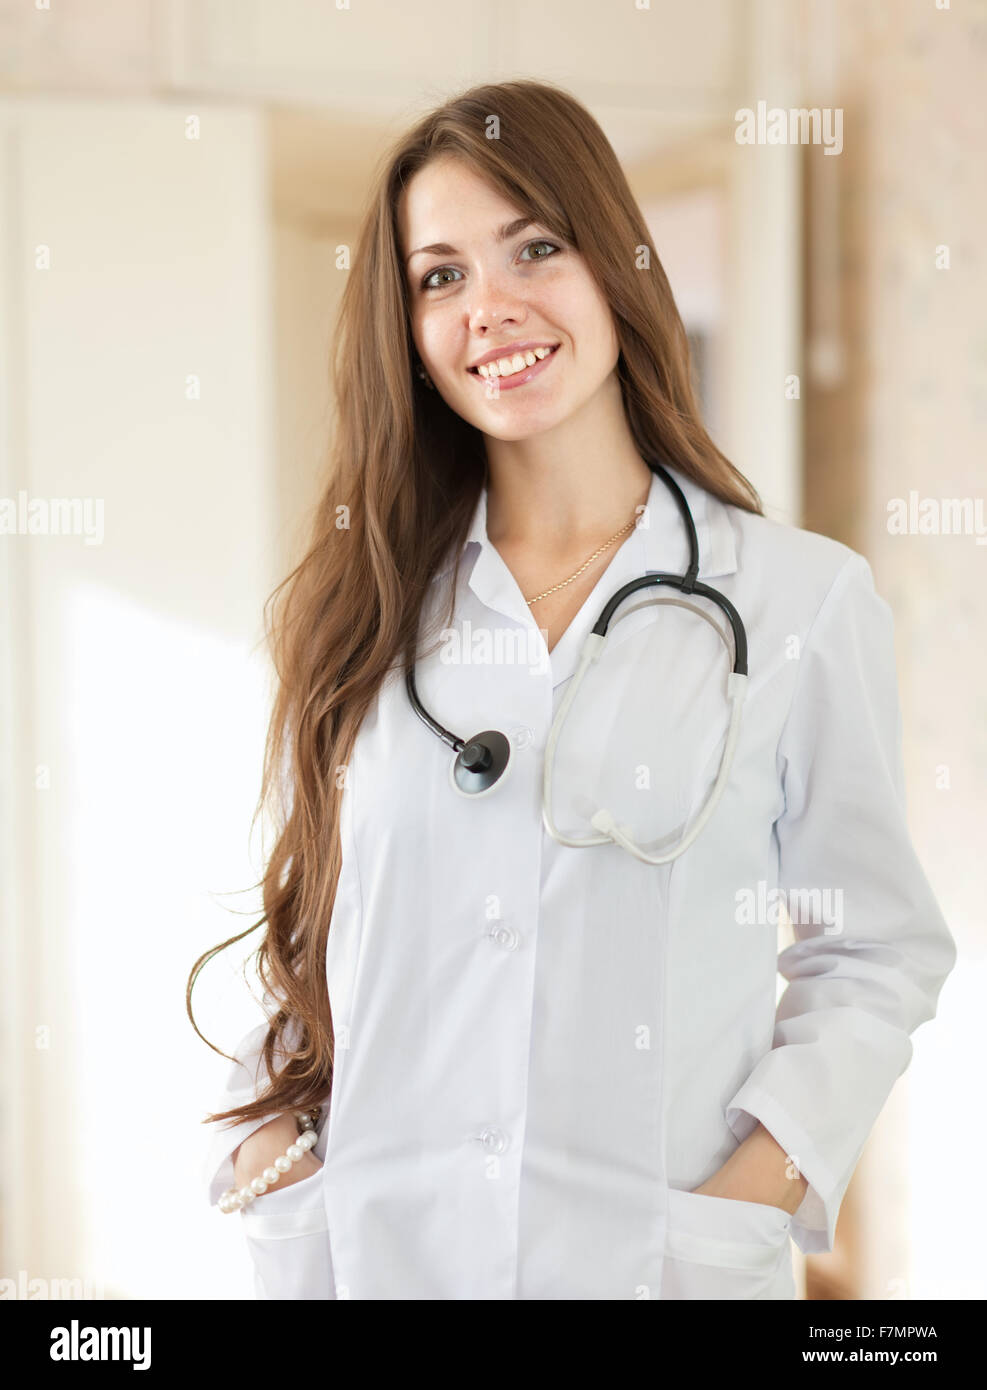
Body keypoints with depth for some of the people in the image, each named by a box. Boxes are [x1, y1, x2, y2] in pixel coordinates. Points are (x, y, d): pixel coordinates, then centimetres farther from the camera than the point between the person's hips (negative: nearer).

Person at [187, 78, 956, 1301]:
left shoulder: (805, 599, -3)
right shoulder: (367, 604, 5)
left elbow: (876, 951, 0)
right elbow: (301, 928, 10)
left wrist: (746, 1197, -12)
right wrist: (274, 1165, -3)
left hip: (661, 1255, -2)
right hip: (370, 1251, 2)